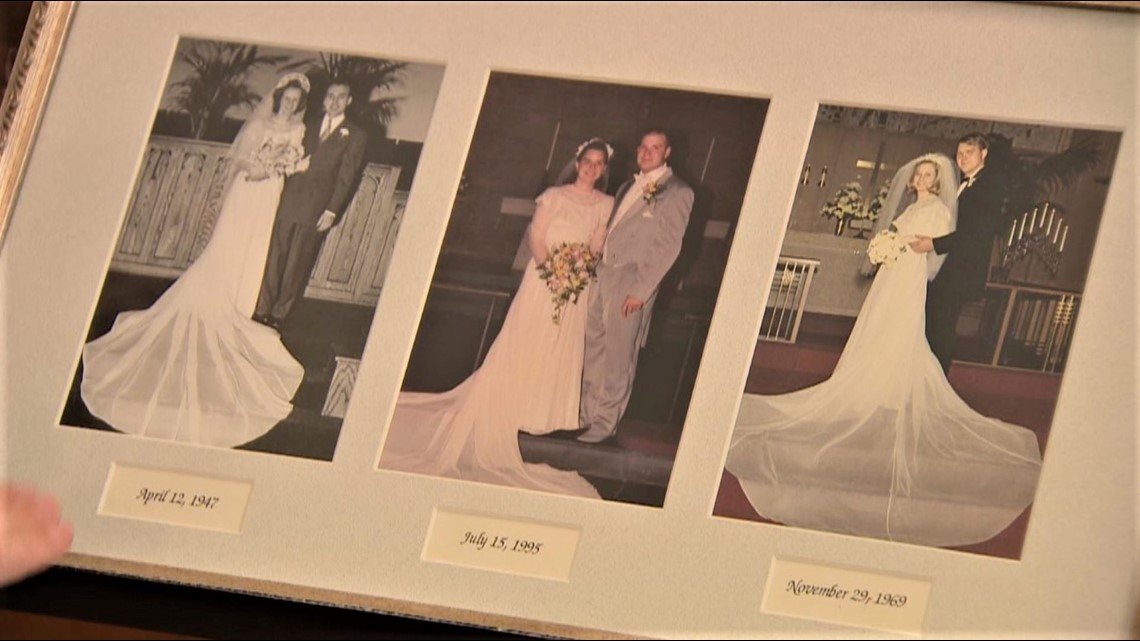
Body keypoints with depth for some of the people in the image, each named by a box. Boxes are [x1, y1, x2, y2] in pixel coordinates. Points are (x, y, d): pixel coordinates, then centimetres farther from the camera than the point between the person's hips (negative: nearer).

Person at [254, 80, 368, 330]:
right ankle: (262, 311, 8)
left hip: (316, 211, -4)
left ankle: (278, 314, 6)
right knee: (274, 259, 3)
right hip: (289, 204, 4)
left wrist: (332, 211, -10)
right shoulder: (311, 130, 18)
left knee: (296, 266, -1)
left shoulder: (355, 136, 2)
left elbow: (347, 177, -3)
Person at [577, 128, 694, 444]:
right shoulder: (628, 187, 18)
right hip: (603, 275, 7)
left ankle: (605, 424, 5)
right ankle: (586, 415, 17)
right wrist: (593, 268, 8)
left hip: (633, 283, -7)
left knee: (618, 358, -2)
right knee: (592, 350, 9)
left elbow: (668, 246, -10)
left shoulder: (677, 193, -5)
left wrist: (641, 290, -15)